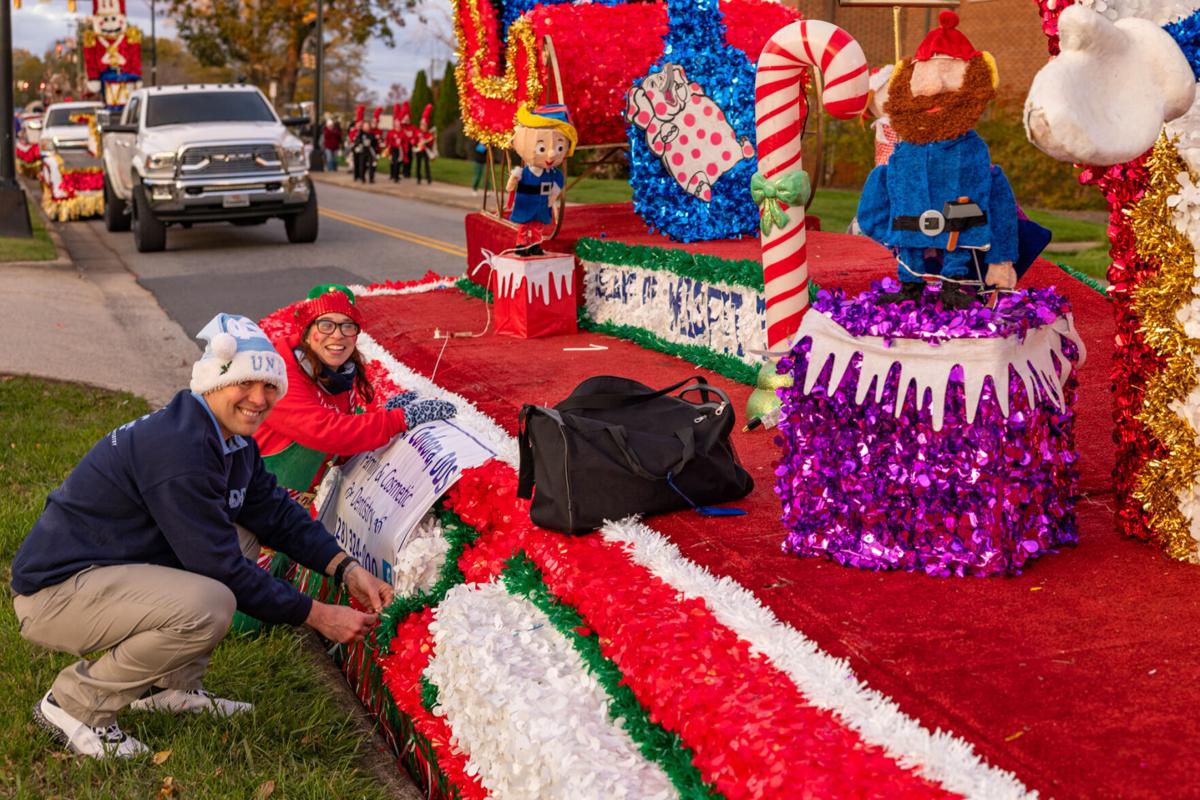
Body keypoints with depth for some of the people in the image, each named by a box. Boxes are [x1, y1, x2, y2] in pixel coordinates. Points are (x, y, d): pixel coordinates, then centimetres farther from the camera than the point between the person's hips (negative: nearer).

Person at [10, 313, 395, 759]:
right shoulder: (180, 448, -25)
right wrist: (316, 615, -18)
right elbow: (223, 569, -24)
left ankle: (170, 686, 12)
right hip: (55, 593, -10)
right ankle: (74, 703, -9)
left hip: (108, 567, 10)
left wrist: (346, 569, -3)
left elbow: (277, 513, 10)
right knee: (208, 605, -30)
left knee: (242, 535, 8)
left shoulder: (233, 440, 5)